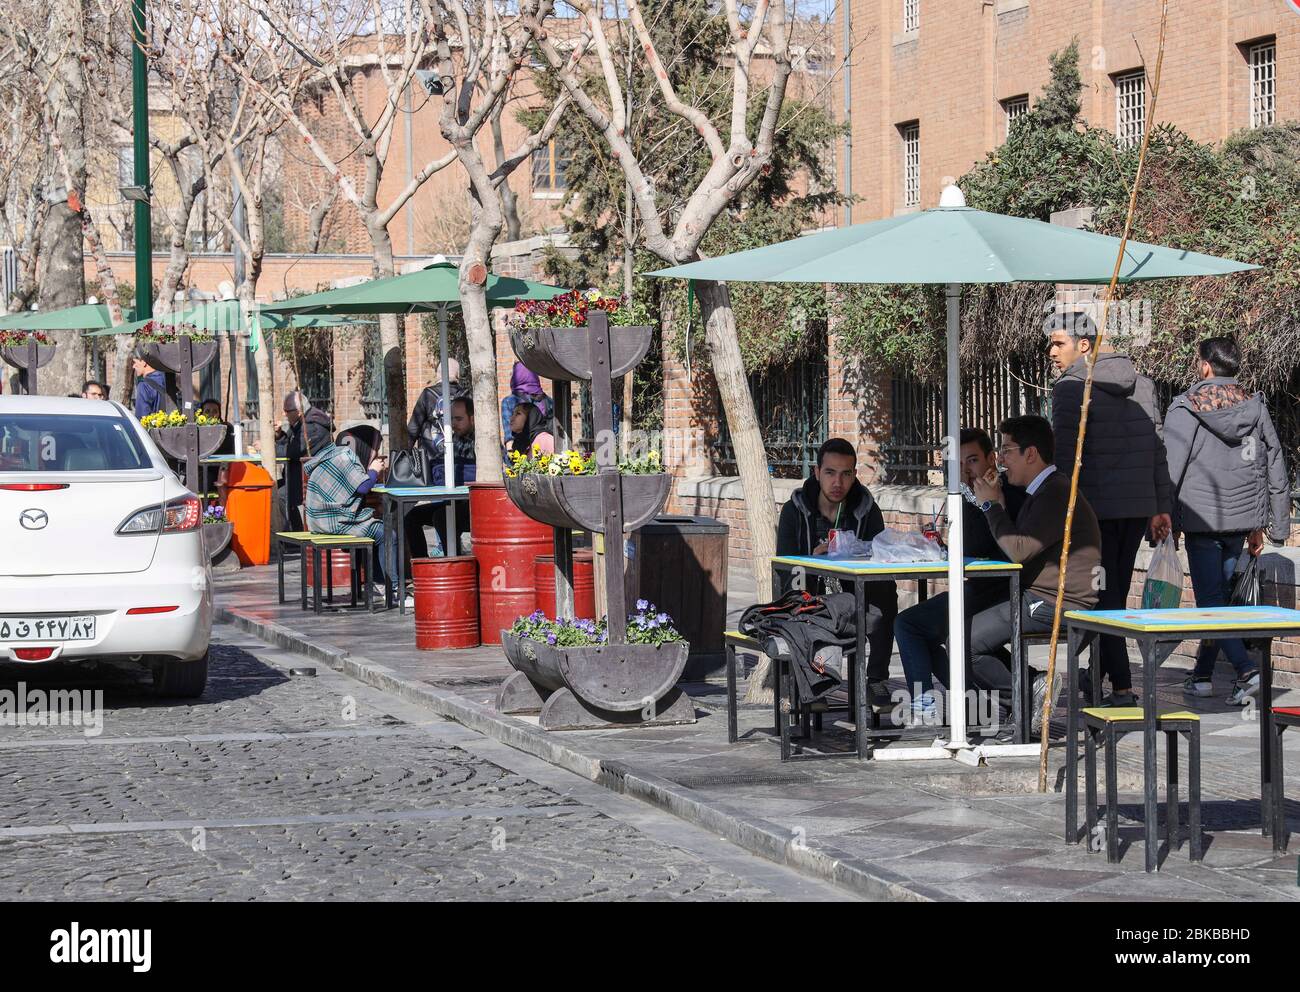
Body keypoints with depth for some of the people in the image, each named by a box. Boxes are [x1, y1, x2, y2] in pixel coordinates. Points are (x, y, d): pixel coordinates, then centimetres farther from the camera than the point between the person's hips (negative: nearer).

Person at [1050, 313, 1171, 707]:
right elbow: (1157, 447, 13)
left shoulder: (1071, 389, -10)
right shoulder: (1141, 384, 12)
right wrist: (1161, 506, 15)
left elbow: (1064, 457, -13)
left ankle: (1122, 688, -9)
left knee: (1102, 599, -4)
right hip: (1138, 505, 7)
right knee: (1115, 595, 13)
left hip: (1094, 508, -7)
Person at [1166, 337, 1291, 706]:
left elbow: (1169, 469, -9)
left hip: (1202, 518, -5)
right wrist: (1260, 525, 16)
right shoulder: (1255, 406, 6)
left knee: (1210, 600, -3)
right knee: (1221, 595, 15)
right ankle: (1202, 674, 21)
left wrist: (1169, 520, 0)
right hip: (1242, 518, 5)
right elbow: (1275, 470, 10)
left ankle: (1246, 669, -18)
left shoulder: (1185, 408, -8)